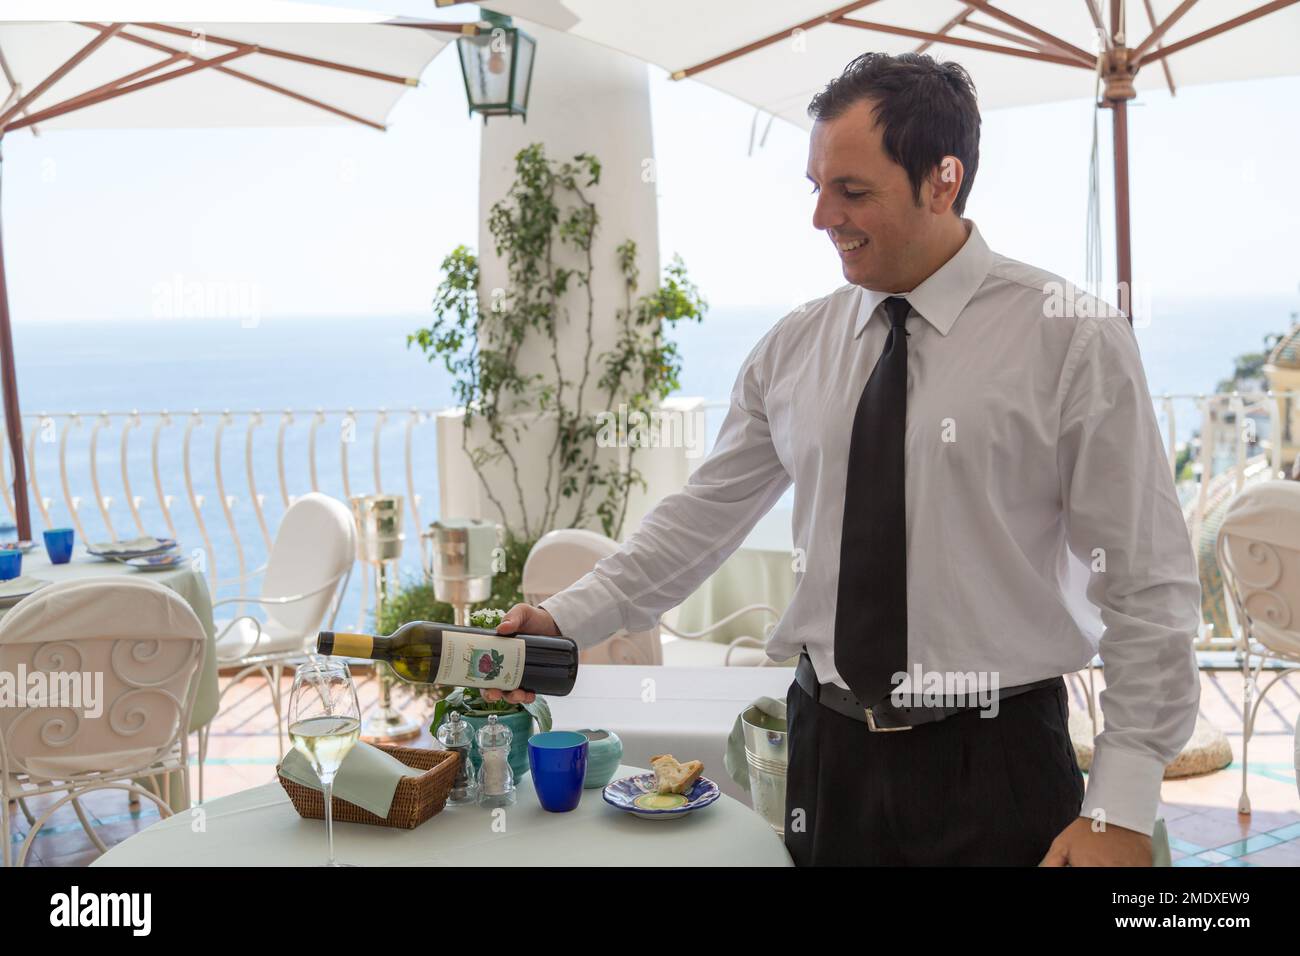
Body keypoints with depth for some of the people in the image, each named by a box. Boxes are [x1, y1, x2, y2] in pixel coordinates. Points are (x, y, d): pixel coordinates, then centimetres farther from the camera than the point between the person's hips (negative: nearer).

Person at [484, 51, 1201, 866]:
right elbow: (703, 515, 8)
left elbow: (1148, 585, -8)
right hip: (830, 754, 4)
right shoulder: (794, 349, 3)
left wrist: (1121, 809, -10)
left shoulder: (1073, 338, -9)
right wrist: (568, 619, -2)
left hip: (996, 768, -3)